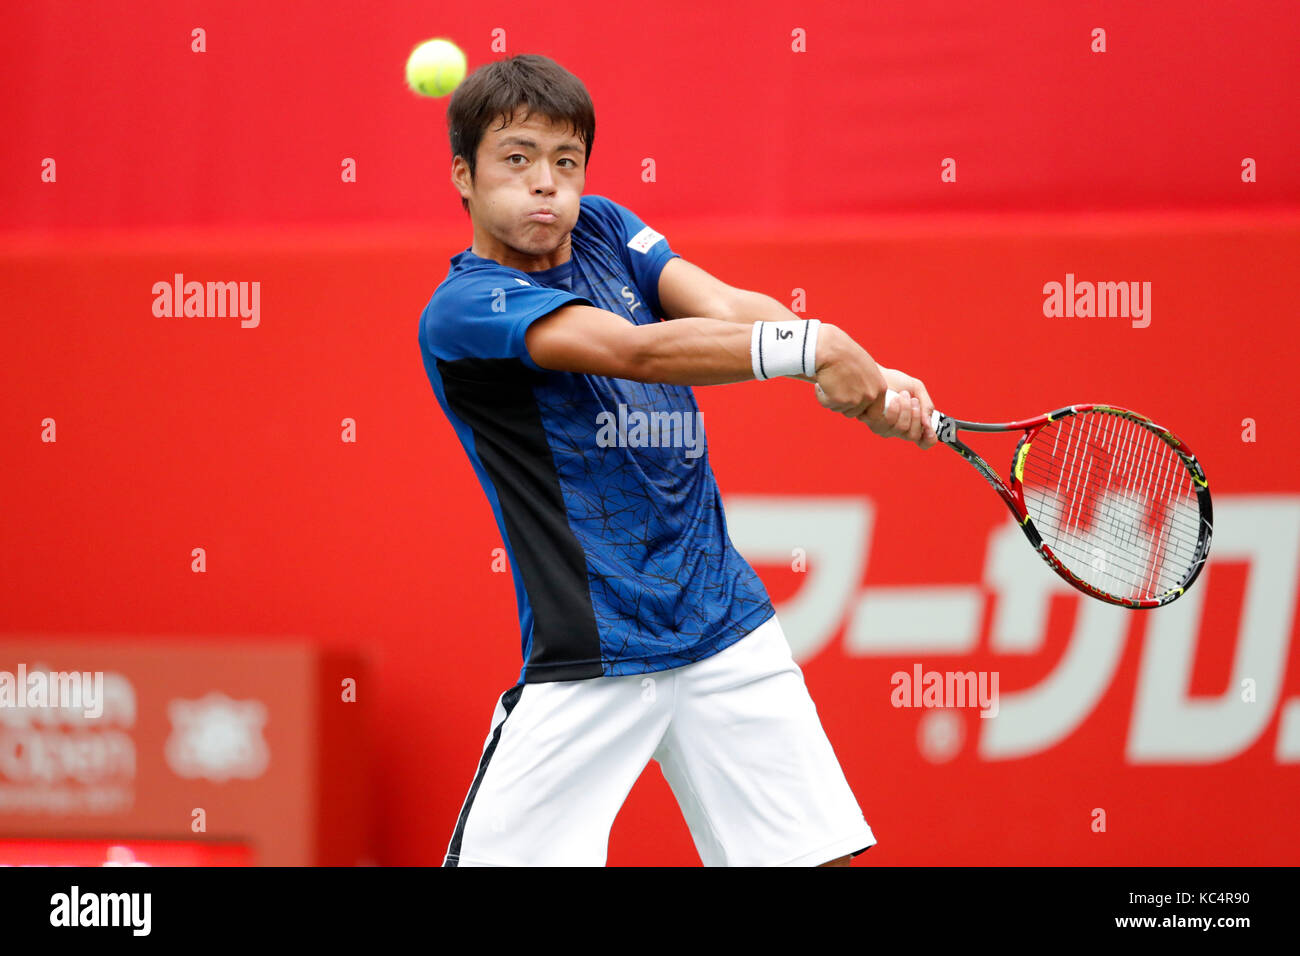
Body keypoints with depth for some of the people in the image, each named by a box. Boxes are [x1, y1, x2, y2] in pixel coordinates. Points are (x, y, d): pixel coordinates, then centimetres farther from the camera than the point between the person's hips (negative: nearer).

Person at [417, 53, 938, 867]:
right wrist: (810, 347, -35)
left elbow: (726, 307, -7)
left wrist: (867, 379, -24)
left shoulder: (603, 228, 8)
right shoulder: (461, 311, -12)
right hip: (589, 658, -5)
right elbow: (635, 350, -26)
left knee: (818, 854, -1)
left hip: (724, 620, 5)